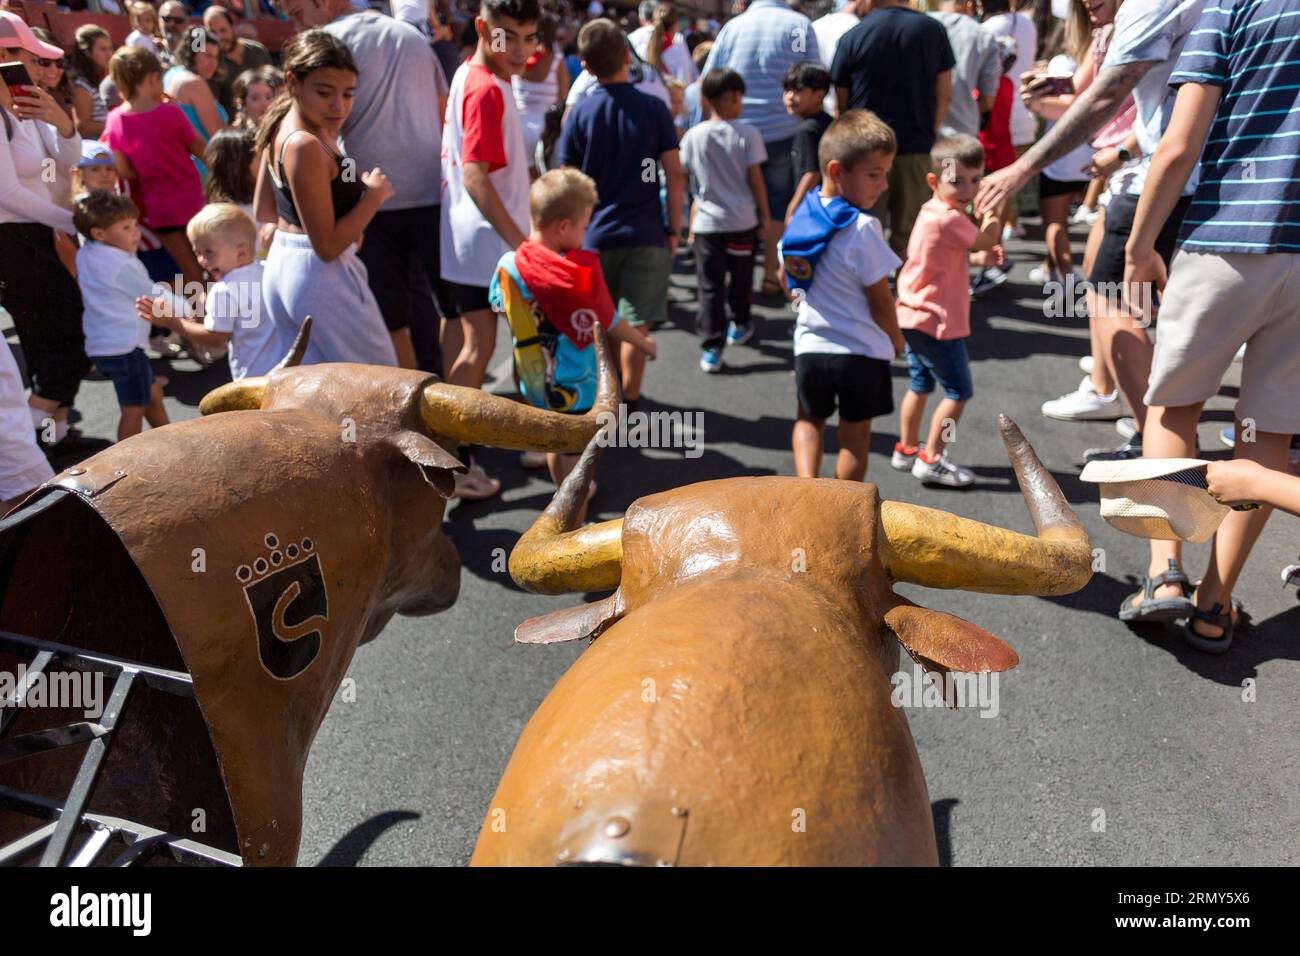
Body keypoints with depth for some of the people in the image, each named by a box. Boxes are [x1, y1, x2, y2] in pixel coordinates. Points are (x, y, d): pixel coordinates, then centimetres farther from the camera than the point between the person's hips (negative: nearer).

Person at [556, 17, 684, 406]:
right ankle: (629, 401, 7)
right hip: (646, 234, -1)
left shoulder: (579, 114, -1)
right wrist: (674, 229, 4)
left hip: (595, 235, 2)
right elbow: (675, 175, -5)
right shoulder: (654, 108, -3)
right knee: (635, 325, 3)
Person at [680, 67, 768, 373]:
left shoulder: (693, 136, -2)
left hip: (707, 222, 0)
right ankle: (740, 326, 39)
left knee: (710, 286, 1)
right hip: (743, 221, 0)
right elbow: (755, 179, -6)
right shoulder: (747, 134, -7)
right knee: (741, 278, 20)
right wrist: (765, 215, 5)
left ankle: (711, 348, -4)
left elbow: (689, 180, 7)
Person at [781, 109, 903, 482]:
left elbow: (788, 279, 10)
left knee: (809, 419, 23)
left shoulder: (801, 214, 0)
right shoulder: (862, 228, -20)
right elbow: (880, 299, -13)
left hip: (810, 344, 5)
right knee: (855, 432, 12)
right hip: (863, 351, -5)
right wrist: (897, 340, 3)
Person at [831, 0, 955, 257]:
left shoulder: (851, 38, -5)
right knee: (910, 235, 8)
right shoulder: (933, 29, 0)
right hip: (917, 149, 1)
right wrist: (927, 133, 17)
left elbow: (842, 103, 3)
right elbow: (944, 95, 4)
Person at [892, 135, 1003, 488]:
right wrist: (993, 209, 1)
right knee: (959, 391, -1)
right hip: (936, 321, -10)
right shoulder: (948, 218, -22)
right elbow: (987, 239, -13)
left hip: (915, 317, 10)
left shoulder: (933, 211, 9)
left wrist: (977, 259, 0)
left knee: (920, 386, 20)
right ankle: (930, 460, 4)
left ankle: (906, 450, 31)